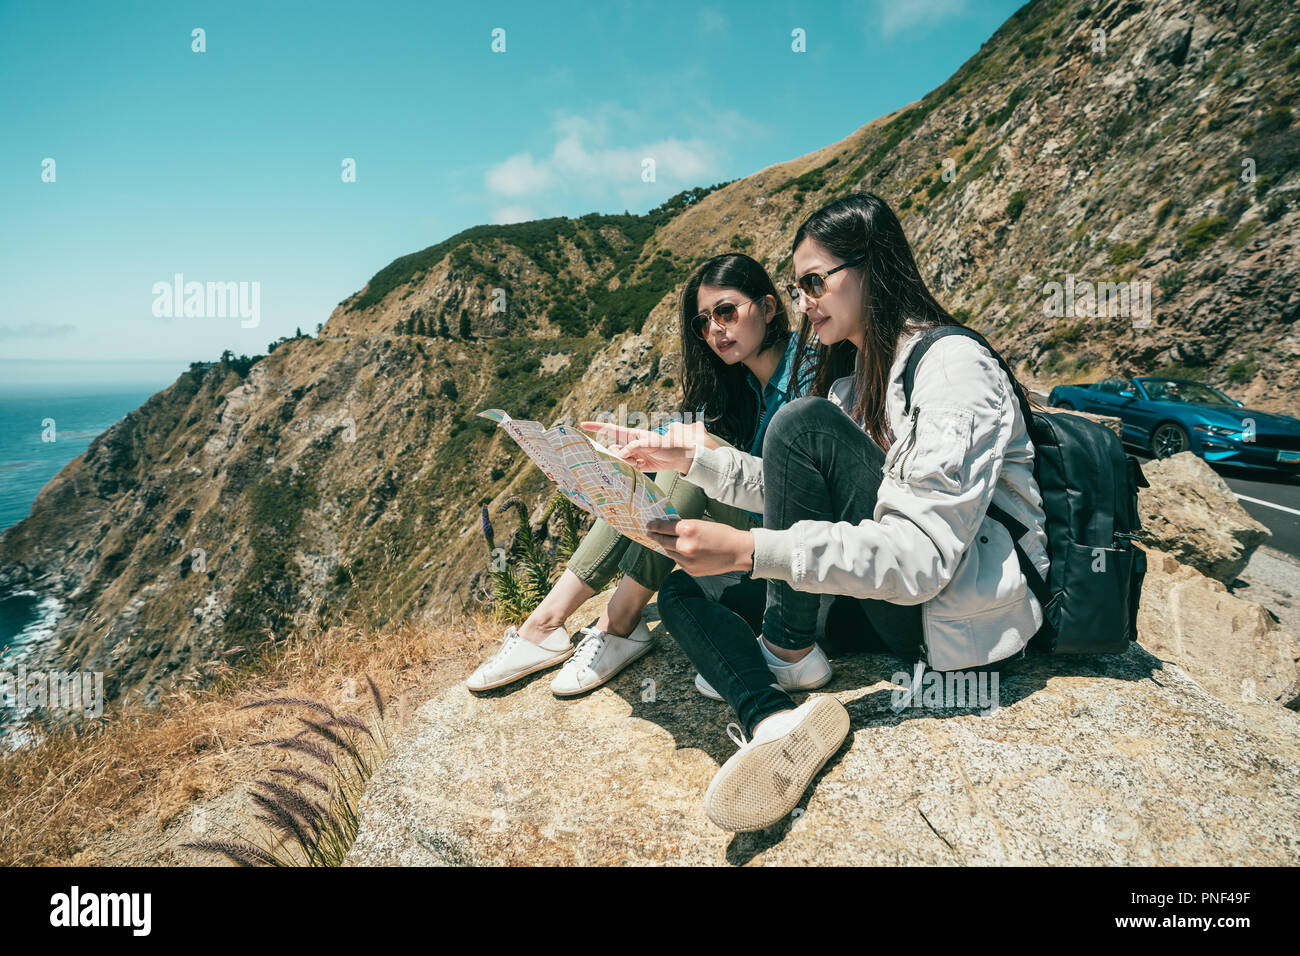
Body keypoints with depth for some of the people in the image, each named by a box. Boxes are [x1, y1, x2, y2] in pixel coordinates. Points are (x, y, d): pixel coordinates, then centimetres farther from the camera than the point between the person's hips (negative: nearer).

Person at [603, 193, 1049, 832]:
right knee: (683, 590, 0)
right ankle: (775, 720, -26)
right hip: (892, 606, 9)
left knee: (807, 424, -22)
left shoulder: (954, 366, -16)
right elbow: (801, 495, 16)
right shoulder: (850, 376, 13)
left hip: (968, 616, -9)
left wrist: (750, 550, -35)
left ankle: (787, 645, -8)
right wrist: (688, 460, 5)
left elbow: (924, 557, -27)